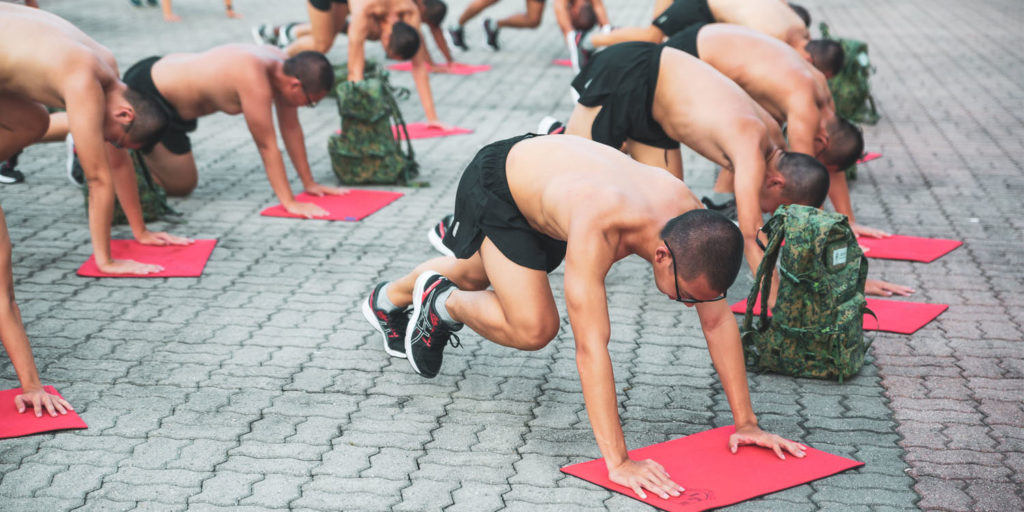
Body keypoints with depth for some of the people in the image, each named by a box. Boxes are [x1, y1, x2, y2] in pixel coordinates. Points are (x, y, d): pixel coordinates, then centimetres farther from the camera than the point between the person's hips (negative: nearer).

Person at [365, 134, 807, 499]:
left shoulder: (691, 223, -30)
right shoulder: (598, 229, -48)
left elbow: (719, 320, -19)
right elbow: (591, 346, -50)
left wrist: (746, 422, -18)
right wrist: (618, 461, -50)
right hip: (495, 182, -6)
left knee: (474, 277, 29)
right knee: (533, 328, -20)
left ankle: (387, 302, 59)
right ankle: (440, 305, 10)